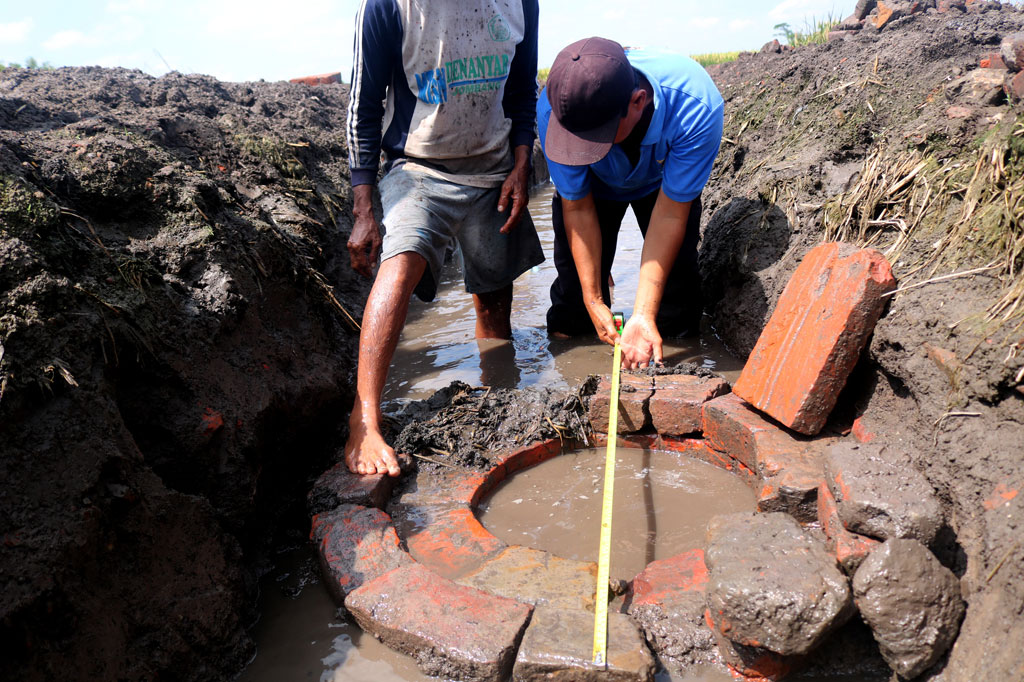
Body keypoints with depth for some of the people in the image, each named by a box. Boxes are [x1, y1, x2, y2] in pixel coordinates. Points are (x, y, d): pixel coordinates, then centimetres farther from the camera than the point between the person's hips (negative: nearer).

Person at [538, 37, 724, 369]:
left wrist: (643, 316, -35)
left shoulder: (696, 107, -41)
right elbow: (578, 208, -25)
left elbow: (670, 213, -33)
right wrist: (594, 301, -24)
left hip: (664, 181, 0)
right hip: (592, 185, 1)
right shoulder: (554, 107, -36)